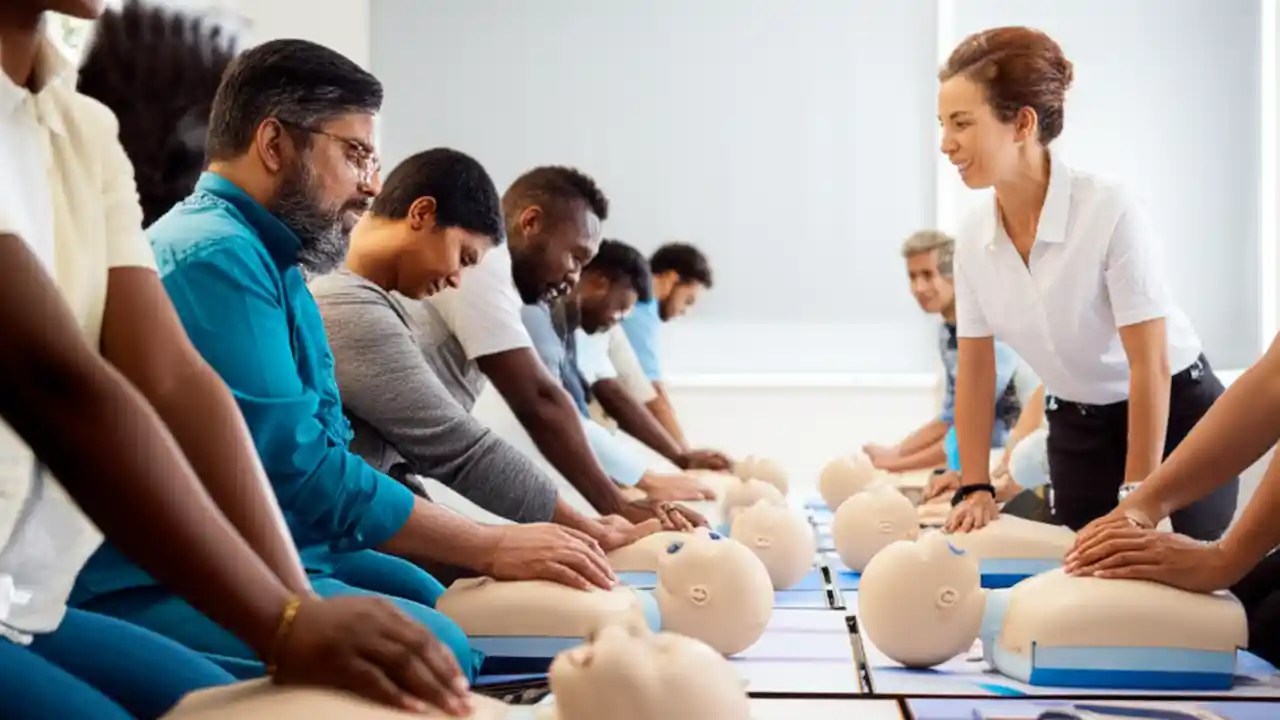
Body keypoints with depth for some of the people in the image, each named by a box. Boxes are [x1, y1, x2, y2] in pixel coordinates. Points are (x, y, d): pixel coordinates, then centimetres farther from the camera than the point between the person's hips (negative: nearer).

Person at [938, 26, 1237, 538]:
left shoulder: (1109, 209, -25)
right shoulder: (973, 239, -7)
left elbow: (1150, 365, -24)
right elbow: (975, 369, 2)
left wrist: (1137, 501, -23)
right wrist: (975, 487, -3)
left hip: (1176, 417, -5)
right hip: (1077, 428, 5)